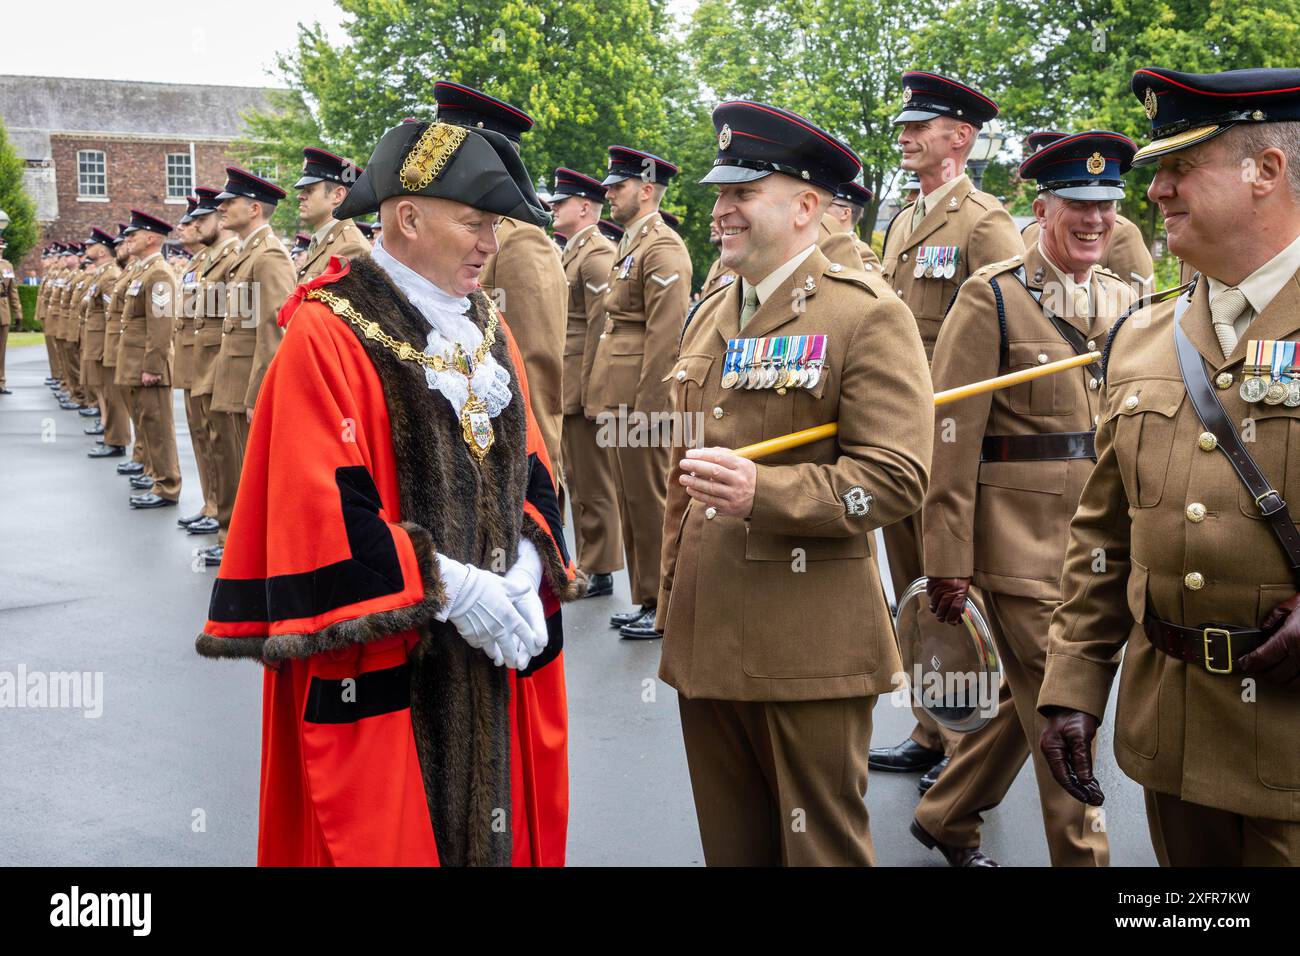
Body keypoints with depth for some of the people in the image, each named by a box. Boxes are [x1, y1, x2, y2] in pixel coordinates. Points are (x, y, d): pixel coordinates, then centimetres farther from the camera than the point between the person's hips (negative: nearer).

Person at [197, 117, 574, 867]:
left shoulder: (489, 329, 9)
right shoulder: (327, 336, -13)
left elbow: (530, 469, 10)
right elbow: (323, 515, -18)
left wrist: (527, 570, -7)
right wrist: (448, 586, -19)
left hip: (494, 656, 7)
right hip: (380, 669, -6)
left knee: (496, 827, 15)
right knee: (390, 834, 6)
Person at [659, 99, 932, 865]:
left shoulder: (867, 315, -8)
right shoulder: (710, 316, 14)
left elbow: (898, 477, -15)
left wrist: (763, 491, -28)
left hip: (809, 652, -7)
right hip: (706, 641, 7)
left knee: (820, 846, 6)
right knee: (729, 845, 17)